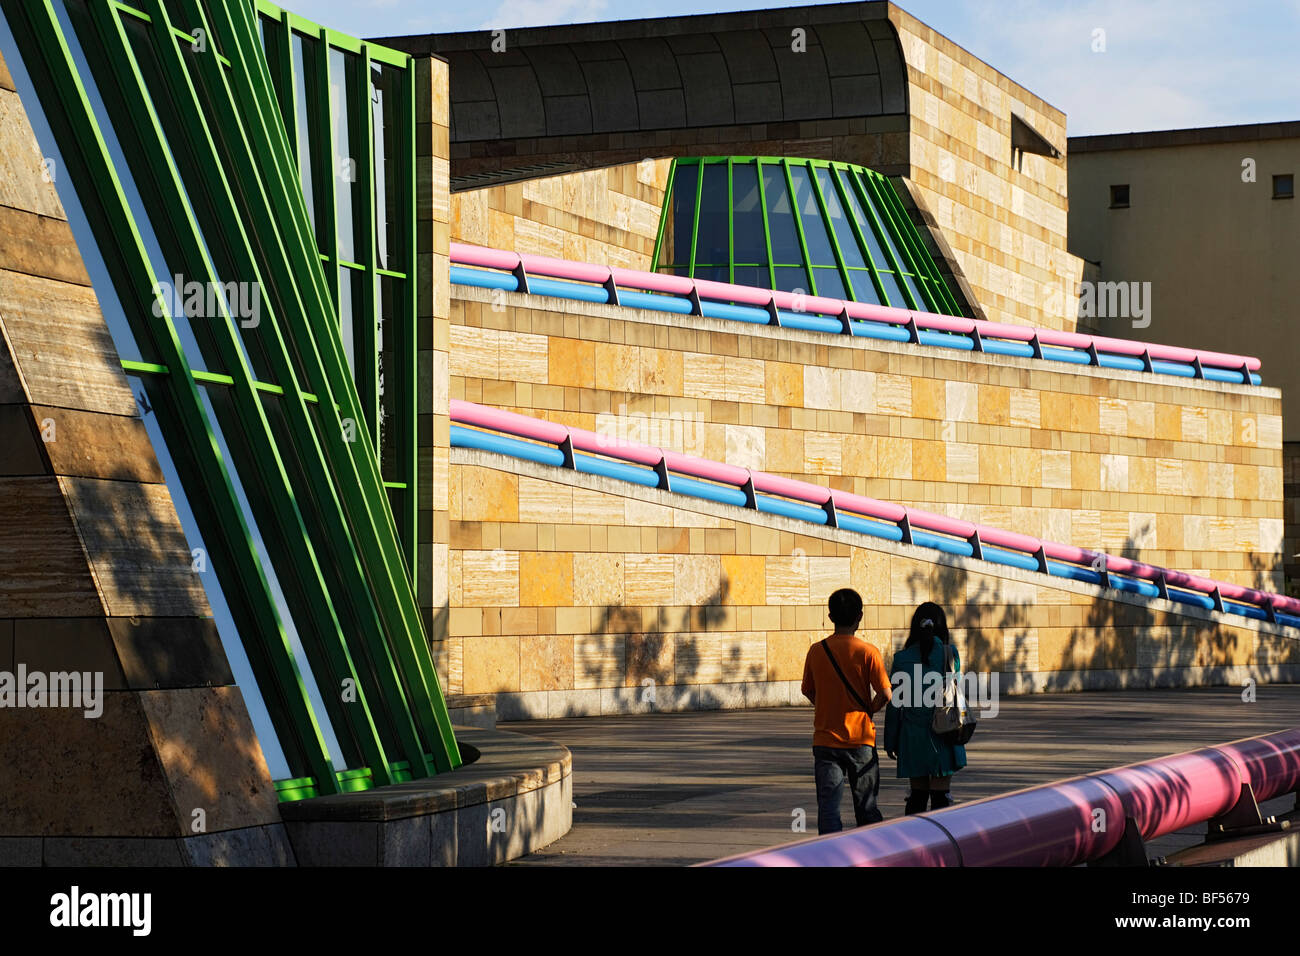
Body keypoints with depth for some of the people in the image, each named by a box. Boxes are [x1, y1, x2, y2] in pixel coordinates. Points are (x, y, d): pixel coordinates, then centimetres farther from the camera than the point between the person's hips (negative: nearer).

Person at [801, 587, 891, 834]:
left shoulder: (816, 651, -2)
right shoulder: (868, 652, -9)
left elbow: (808, 691, 9)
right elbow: (885, 694, -11)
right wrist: (868, 711, 7)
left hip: (825, 740, 1)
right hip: (861, 740, -1)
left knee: (828, 808, -1)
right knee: (867, 807, 13)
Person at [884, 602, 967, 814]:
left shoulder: (902, 658, -3)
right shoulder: (949, 653, -5)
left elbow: (894, 703, 0)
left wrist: (890, 741, 7)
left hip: (913, 737, 1)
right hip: (942, 738, -1)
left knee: (917, 795, 13)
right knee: (941, 795, 2)